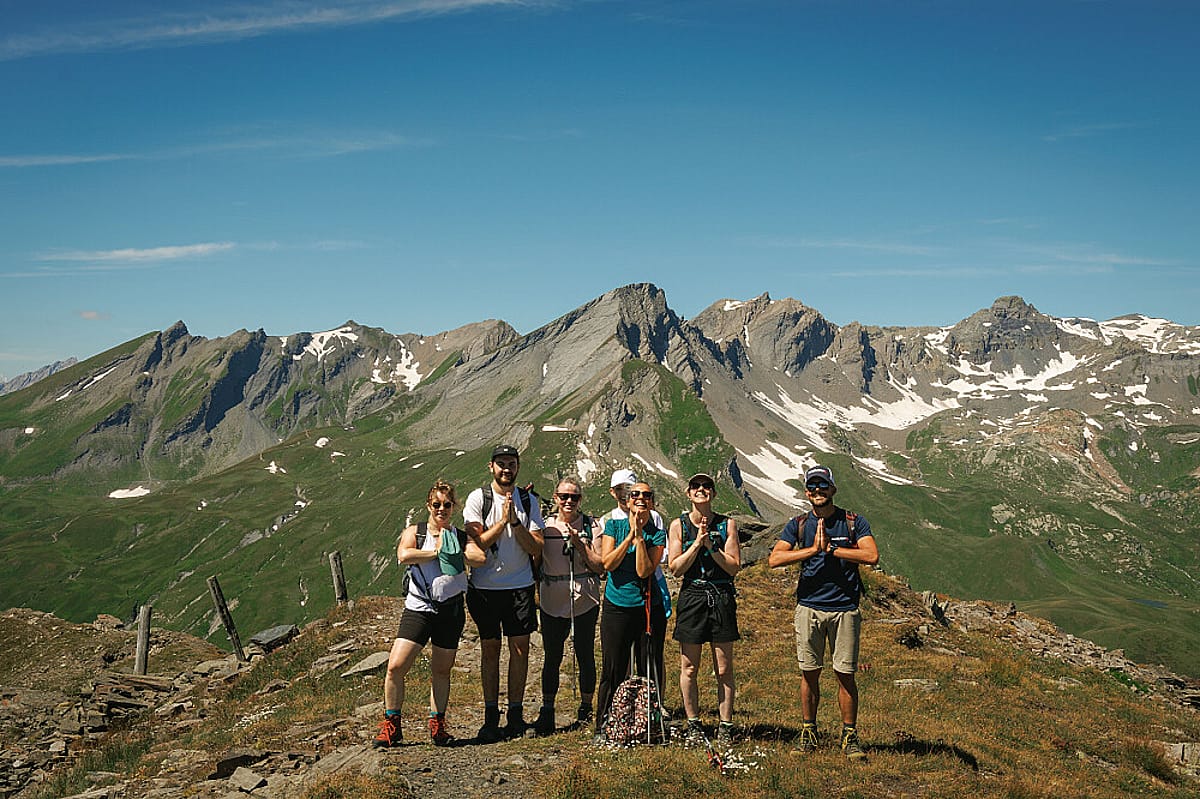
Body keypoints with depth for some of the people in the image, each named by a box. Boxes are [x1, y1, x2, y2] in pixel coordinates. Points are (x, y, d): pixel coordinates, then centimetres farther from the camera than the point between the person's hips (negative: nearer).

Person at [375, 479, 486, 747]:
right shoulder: (414, 532, 6)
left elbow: (479, 558, -11)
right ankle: (391, 725, 7)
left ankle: (437, 725, 25)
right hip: (418, 607, -1)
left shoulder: (461, 537, 9)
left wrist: (451, 551, -9)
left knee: (441, 671, 10)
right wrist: (438, 553, -10)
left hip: (451, 609, 1)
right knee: (396, 666, -10)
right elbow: (404, 555, -16)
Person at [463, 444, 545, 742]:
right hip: (485, 586, -2)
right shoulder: (478, 498, -3)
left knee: (520, 648, 3)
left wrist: (516, 522, -16)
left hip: (520, 586, 2)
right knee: (490, 649, 6)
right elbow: (475, 543, -11)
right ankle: (491, 716, 15)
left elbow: (536, 548, -3)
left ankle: (516, 713, 14)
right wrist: (503, 521, -18)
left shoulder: (528, 500, 3)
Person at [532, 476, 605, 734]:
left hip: (584, 601, -1)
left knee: (585, 657, 7)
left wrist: (578, 543, -14)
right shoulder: (545, 526, 5)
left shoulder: (590, 525, -1)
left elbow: (600, 567, -6)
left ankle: (586, 708, 23)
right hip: (552, 603, 2)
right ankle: (546, 712, 15)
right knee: (552, 657, 6)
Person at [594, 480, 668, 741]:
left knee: (648, 670, 6)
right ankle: (603, 727, 14)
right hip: (616, 606, 0)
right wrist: (630, 536, -12)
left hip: (649, 607, 0)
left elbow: (644, 571, -12)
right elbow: (607, 563, -9)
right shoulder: (613, 526, 4)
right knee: (613, 670, 3)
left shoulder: (657, 534, 1)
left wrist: (640, 536, -15)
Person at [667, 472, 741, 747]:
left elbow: (734, 567, -2)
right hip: (691, 597, 0)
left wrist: (711, 545, -13)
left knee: (724, 668, 4)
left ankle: (725, 726, 15)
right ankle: (693, 724, 20)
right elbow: (675, 568, -4)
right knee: (689, 667, 6)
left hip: (722, 597, 0)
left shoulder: (727, 524, 4)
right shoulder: (678, 525, 3)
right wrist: (697, 542, -13)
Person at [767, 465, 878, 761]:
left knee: (845, 674, 2)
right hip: (809, 607, 1)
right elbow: (774, 559, -8)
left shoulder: (853, 522, 2)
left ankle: (850, 737, 14)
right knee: (810, 673, 7)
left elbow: (872, 556, -13)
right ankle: (808, 731, 20)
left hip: (845, 608, -1)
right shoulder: (798, 525, 5)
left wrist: (830, 548, -14)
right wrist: (813, 549, -16)